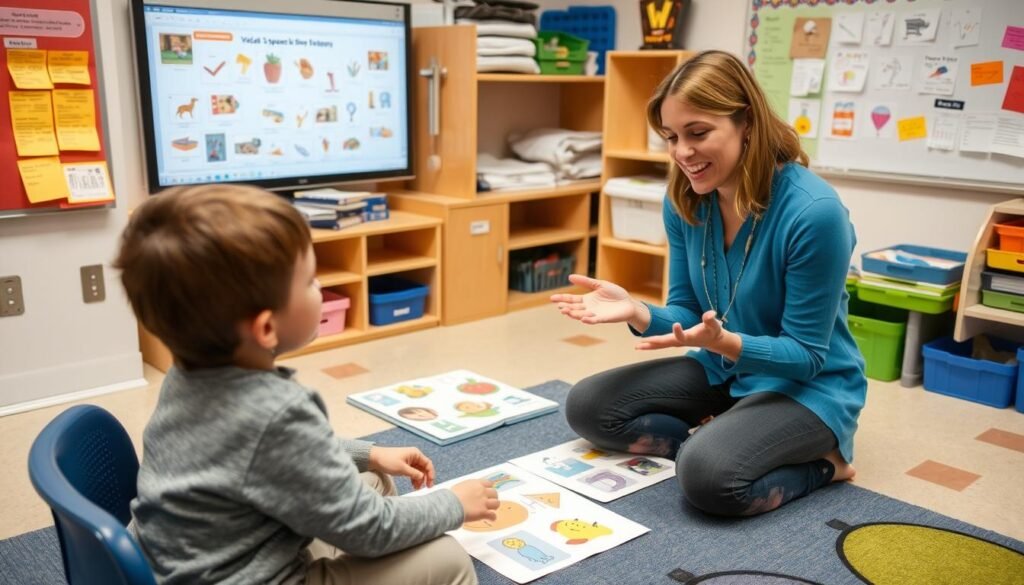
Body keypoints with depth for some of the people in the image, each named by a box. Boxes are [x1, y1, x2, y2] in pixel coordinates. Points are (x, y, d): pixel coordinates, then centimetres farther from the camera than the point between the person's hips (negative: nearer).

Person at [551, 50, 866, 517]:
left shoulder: (814, 212, -27)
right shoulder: (685, 199, -7)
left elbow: (806, 354, -21)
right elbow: (689, 314, -1)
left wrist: (724, 341, -39)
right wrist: (637, 312, -22)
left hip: (808, 385, -6)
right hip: (724, 371, 7)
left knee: (709, 474, -33)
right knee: (587, 406, -3)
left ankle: (821, 461, -4)